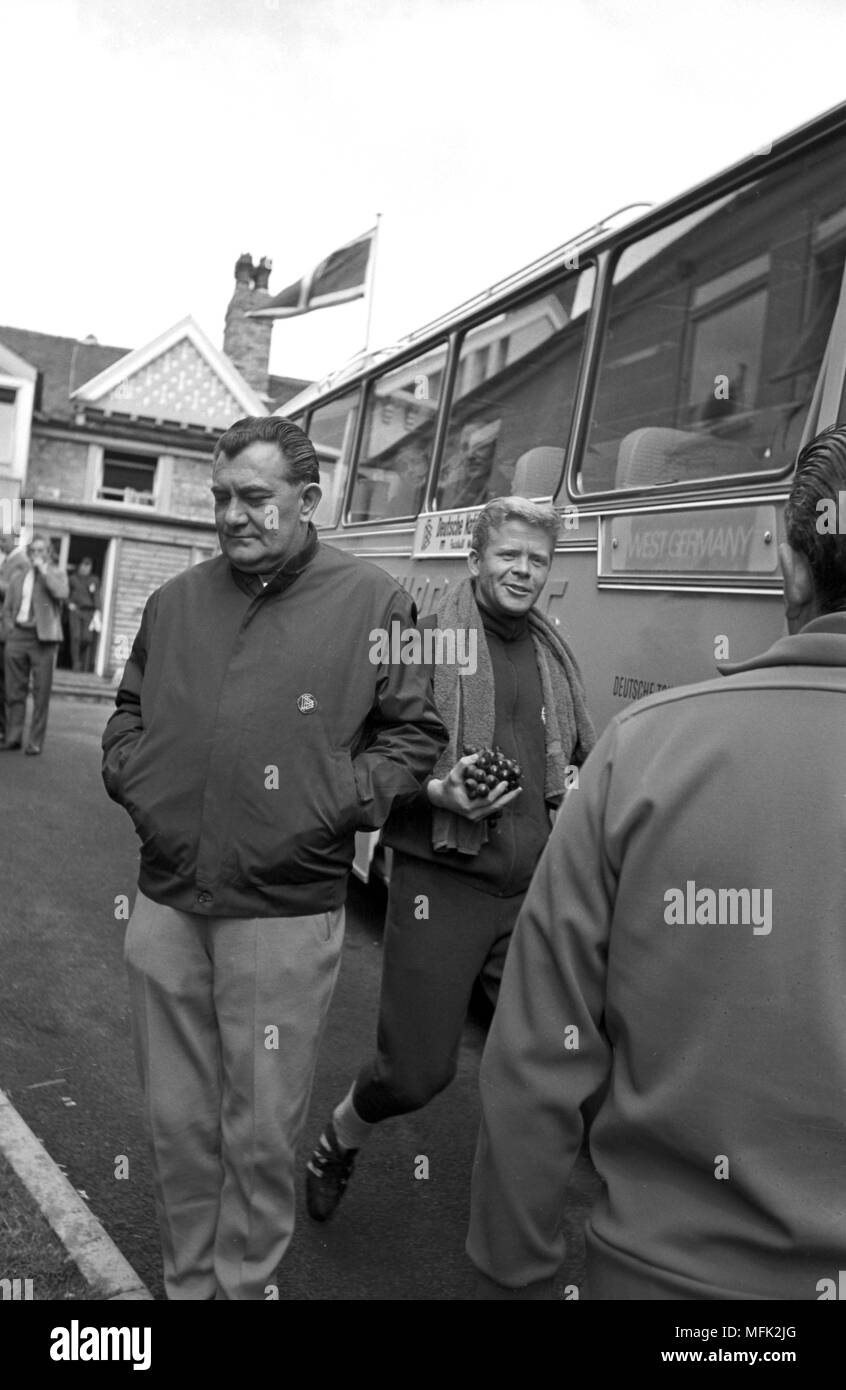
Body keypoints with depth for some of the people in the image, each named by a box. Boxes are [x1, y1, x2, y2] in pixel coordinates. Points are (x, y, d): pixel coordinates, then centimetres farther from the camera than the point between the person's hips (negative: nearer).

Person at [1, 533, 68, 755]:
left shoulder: (56, 573, 6)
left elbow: (61, 593, -16)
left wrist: (43, 570, -11)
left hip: (43, 638, -4)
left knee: (41, 693, -4)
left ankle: (36, 742, 0)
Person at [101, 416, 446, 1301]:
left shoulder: (371, 602, -2)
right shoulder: (175, 602, 10)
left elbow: (414, 731, -1)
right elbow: (128, 713, 20)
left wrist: (337, 802, -11)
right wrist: (134, 778, 3)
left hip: (285, 915, -4)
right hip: (164, 906, 4)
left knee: (260, 1133, 11)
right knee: (177, 1122, 18)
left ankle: (242, 1285, 34)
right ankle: (185, 1282, 39)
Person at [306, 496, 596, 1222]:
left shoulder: (556, 654, 12)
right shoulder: (427, 638, -7)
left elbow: (589, 757, 25)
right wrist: (436, 791, -22)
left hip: (536, 889, 5)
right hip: (443, 882, -5)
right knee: (417, 1069, 2)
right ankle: (339, 1138, 36)